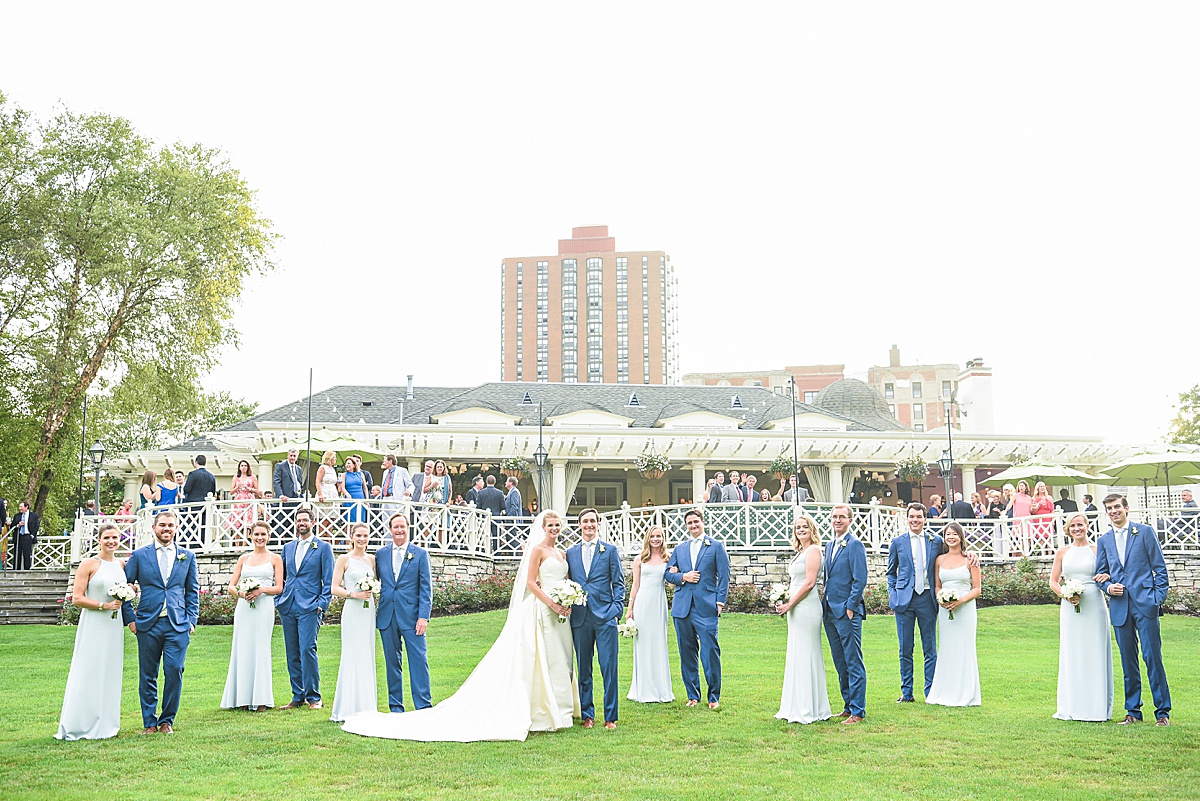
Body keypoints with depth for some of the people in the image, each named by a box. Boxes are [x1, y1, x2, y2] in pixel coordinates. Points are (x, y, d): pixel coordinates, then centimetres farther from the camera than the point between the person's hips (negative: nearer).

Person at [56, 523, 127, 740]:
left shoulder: (121, 565, 11)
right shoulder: (89, 565, -6)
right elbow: (76, 598, -10)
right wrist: (104, 605, -16)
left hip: (114, 625, 6)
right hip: (93, 625, -6)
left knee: (110, 674, 9)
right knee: (89, 674, -5)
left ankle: (106, 724, 16)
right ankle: (82, 725, 0)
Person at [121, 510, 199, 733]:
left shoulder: (187, 556, 10)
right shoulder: (139, 555, 5)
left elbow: (193, 591, 14)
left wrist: (192, 620, 4)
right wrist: (130, 619, 0)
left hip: (178, 625, 1)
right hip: (148, 624, 0)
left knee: (174, 671, -5)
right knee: (147, 675, 4)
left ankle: (167, 720, 10)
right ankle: (150, 721, 14)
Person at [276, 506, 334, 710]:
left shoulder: (323, 547, 3)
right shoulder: (288, 548, 17)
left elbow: (328, 580, 0)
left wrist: (322, 604, -9)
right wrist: (277, 600, 10)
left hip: (310, 607, -5)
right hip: (288, 607, 5)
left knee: (307, 649, -13)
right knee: (292, 653, 6)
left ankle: (314, 697, -4)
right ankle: (298, 696, 13)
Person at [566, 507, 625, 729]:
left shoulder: (610, 550, 7)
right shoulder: (570, 552, 13)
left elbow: (618, 583, 5)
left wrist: (616, 610, -4)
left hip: (605, 617, -2)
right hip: (580, 618, 2)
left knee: (609, 667, -4)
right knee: (584, 669, 6)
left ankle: (610, 716, 2)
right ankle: (587, 714, 15)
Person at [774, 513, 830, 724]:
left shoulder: (813, 550, -9)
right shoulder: (800, 552, 18)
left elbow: (810, 583, -17)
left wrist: (789, 604, -14)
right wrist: (783, 602, 8)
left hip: (806, 608, -10)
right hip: (796, 609, 10)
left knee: (805, 656, -6)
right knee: (796, 657, 11)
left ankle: (808, 710, -2)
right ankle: (798, 708, 16)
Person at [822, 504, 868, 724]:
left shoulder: (854, 545, -9)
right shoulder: (829, 546, 17)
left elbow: (860, 580, -14)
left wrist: (850, 607, -16)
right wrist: (826, 606, 14)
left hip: (847, 612, -9)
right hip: (830, 612, 9)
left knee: (853, 663, -4)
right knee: (840, 663, 13)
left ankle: (858, 711, -1)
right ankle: (848, 706, 21)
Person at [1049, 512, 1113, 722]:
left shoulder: (1096, 550, 5)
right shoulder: (1062, 553, 11)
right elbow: (1053, 581, 12)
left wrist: (1106, 578, -16)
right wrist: (1066, 594, -7)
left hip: (1094, 605, -2)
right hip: (1070, 607, 2)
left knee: (1094, 654, -1)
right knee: (1072, 654, 2)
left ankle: (1096, 706, 5)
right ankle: (1072, 707, 8)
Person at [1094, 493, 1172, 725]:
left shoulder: (1145, 532, 4)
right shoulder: (1104, 540, 14)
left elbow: (1160, 567, 2)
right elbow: (1100, 574, 18)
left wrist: (1159, 598, -6)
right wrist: (1108, 586, -3)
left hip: (1145, 604, -4)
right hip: (1119, 607, 4)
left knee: (1152, 656, -5)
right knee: (1128, 660, 7)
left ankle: (1162, 711, 2)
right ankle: (1133, 711, 14)